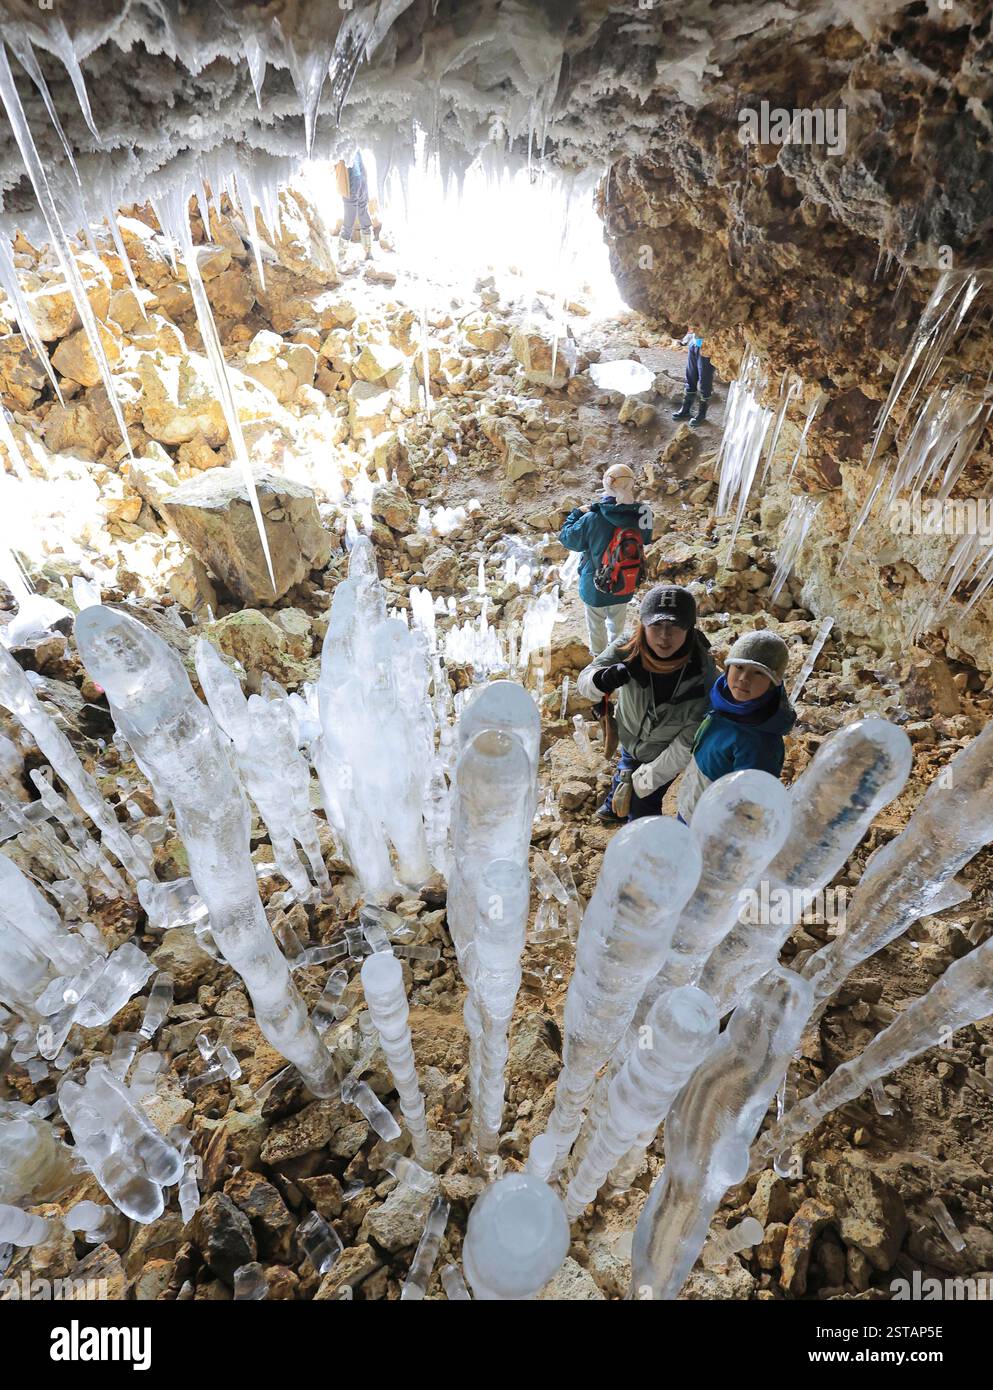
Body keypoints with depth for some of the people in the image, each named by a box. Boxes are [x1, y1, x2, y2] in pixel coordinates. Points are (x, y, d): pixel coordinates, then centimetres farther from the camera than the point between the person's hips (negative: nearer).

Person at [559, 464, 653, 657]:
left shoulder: (592, 520, -30)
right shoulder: (640, 515, -18)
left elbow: (567, 539, -12)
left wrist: (576, 513, 3)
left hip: (595, 587, -4)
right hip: (625, 585, 4)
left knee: (596, 626, 22)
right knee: (618, 623, 31)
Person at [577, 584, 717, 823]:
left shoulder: (703, 677, -36)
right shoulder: (628, 648, -30)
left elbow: (687, 743, -26)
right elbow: (584, 682, -27)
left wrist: (644, 781, -20)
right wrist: (603, 679, -52)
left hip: (665, 754, -3)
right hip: (629, 735, 3)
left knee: (643, 807, 11)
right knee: (626, 771, 32)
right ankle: (615, 807, 67)